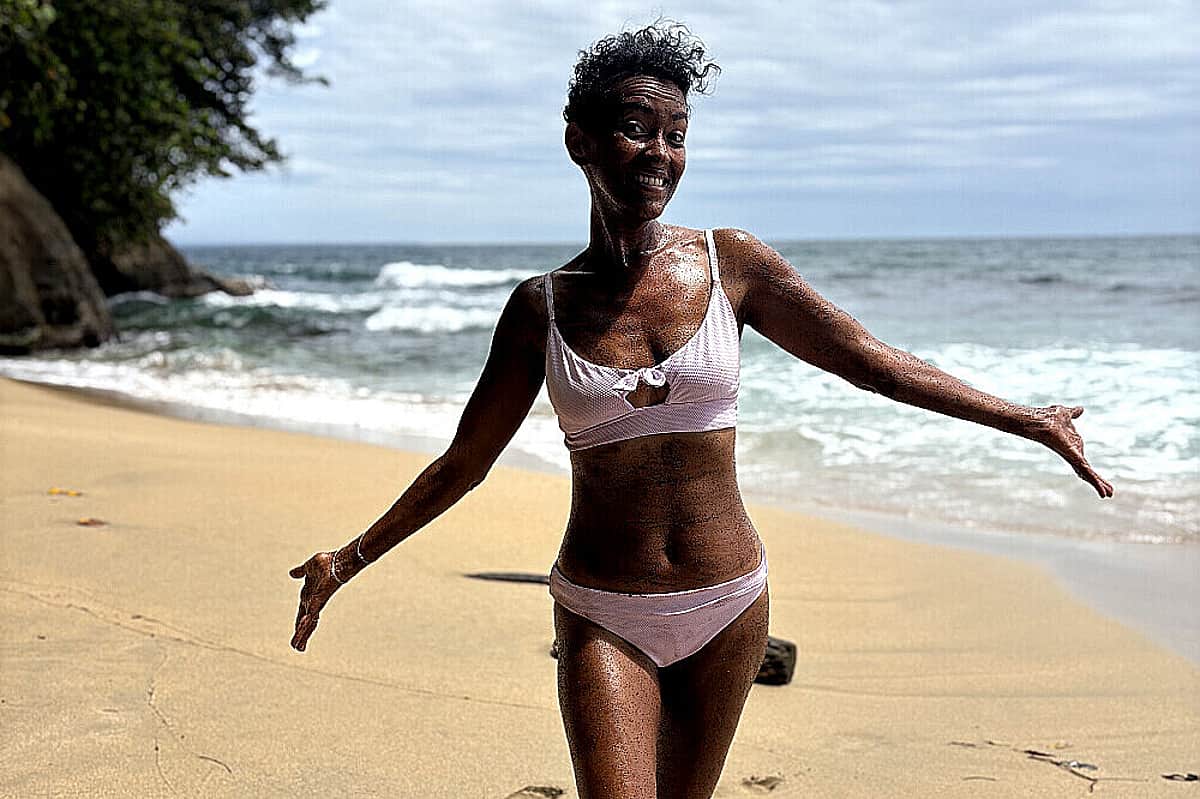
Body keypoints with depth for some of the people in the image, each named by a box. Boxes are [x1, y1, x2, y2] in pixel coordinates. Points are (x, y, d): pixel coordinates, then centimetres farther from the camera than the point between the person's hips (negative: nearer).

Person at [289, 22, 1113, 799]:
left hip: (728, 606, 1)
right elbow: (465, 460, 7)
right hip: (604, 619, -1)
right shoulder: (543, 306, -2)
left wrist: (1030, 420, 1)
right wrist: (349, 560, 9)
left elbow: (873, 360, 0)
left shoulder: (730, 263, -3)